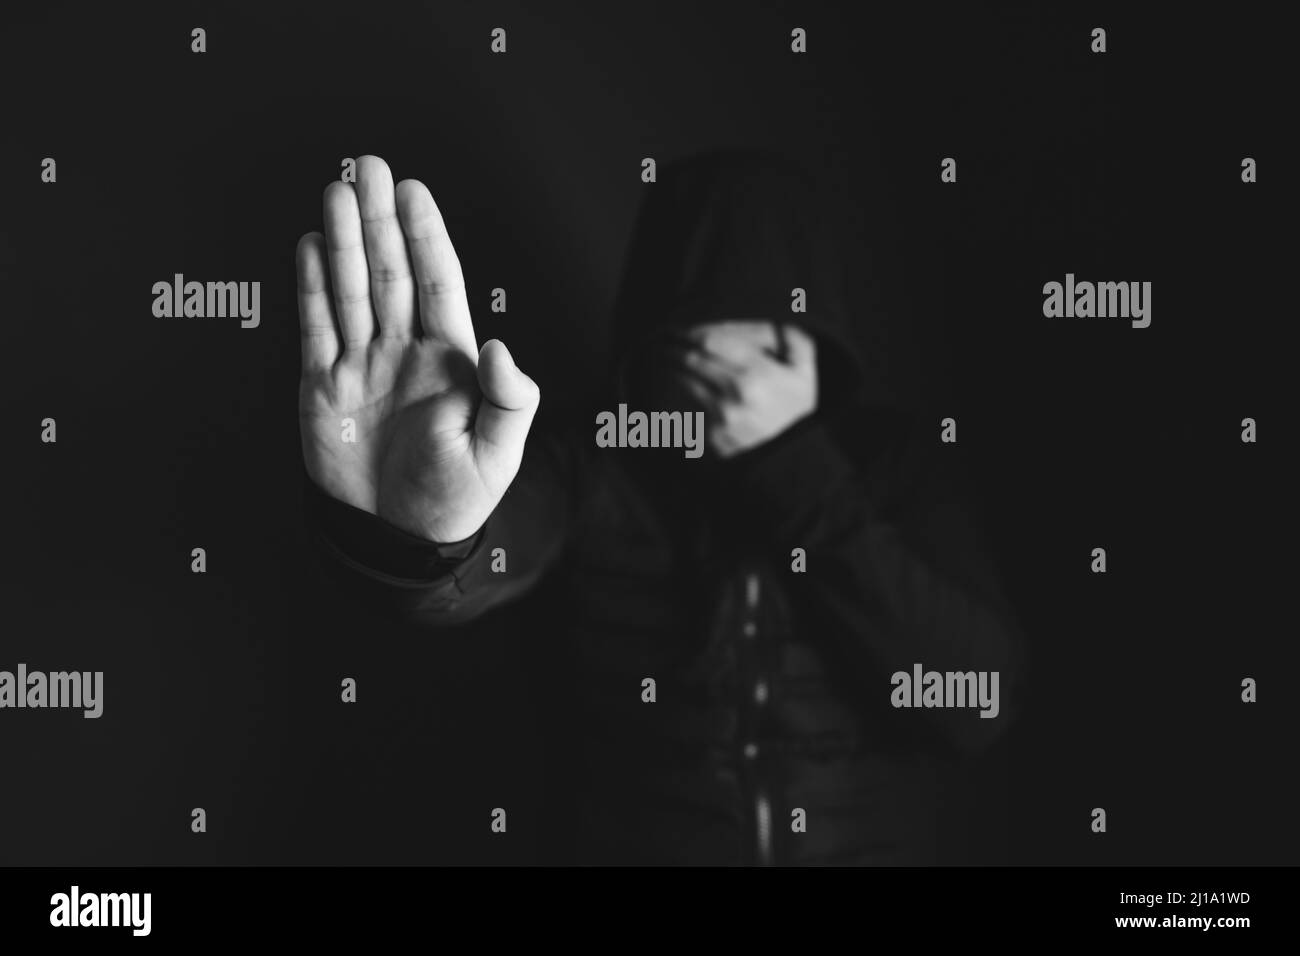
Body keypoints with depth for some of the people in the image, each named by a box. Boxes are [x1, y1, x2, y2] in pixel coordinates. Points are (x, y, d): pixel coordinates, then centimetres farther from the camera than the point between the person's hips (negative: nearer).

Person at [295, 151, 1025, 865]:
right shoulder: (597, 466, -9)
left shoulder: (896, 459, -6)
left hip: (874, 846, 1)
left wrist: (797, 466, -22)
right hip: (640, 844, 0)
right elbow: (499, 541, -31)